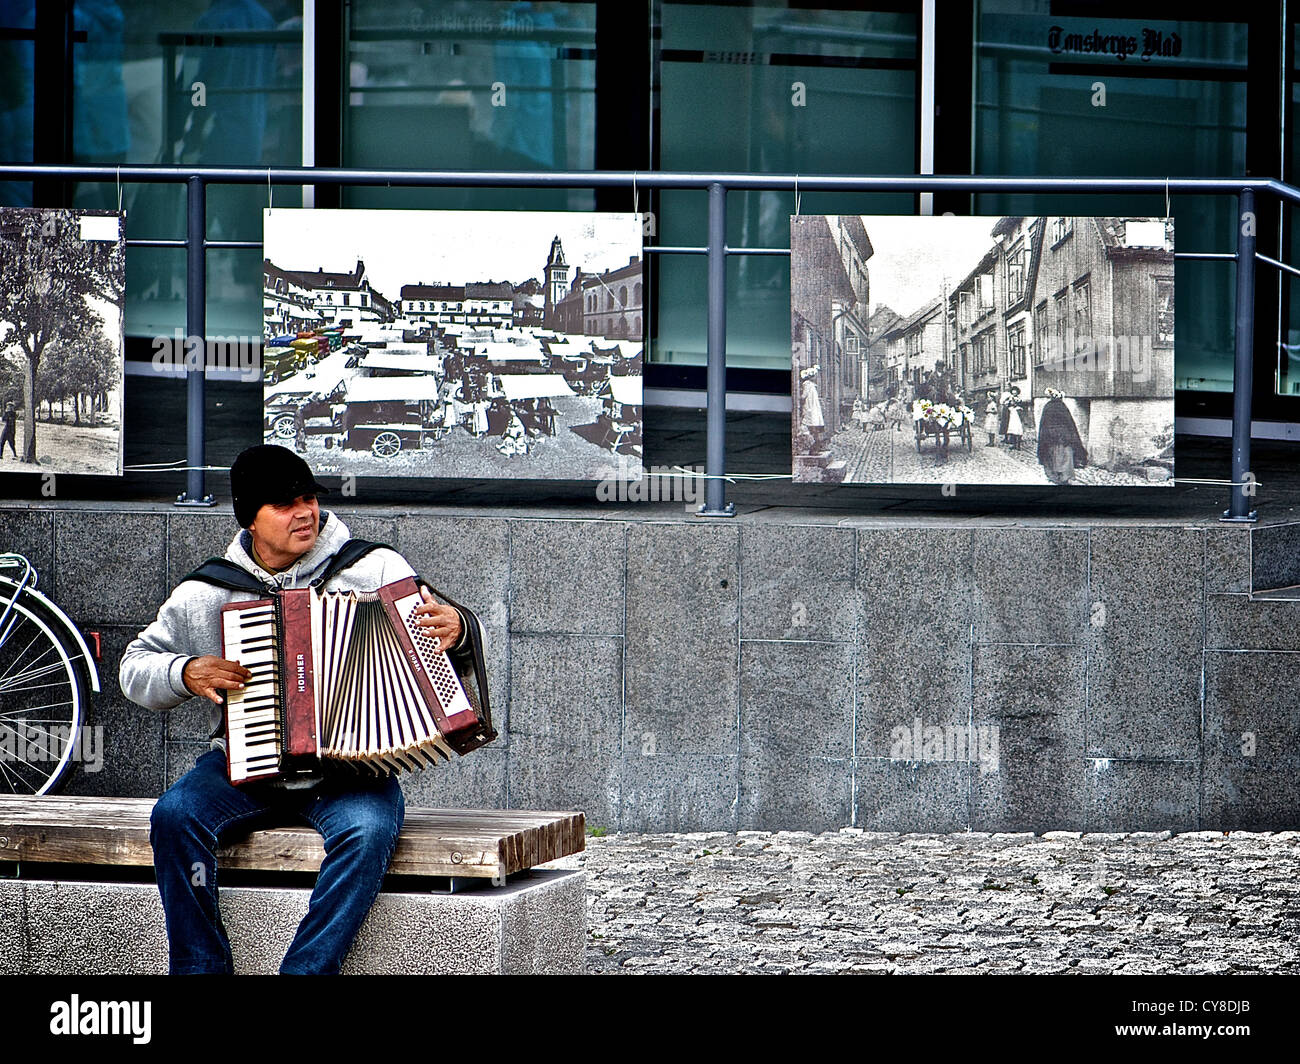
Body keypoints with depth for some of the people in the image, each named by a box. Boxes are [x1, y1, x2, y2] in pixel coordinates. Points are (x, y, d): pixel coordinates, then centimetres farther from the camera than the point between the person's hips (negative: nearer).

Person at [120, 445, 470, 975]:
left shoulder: (374, 570, 1)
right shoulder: (206, 593, 6)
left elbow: (439, 628, 4)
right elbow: (135, 667, 14)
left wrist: (456, 630, -21)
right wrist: (186, 673, -7)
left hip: (350, 769, -2)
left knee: (367, 830, -34)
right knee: (175, 814, -27)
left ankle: (305, 971, -29)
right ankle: (199, 969, -17)